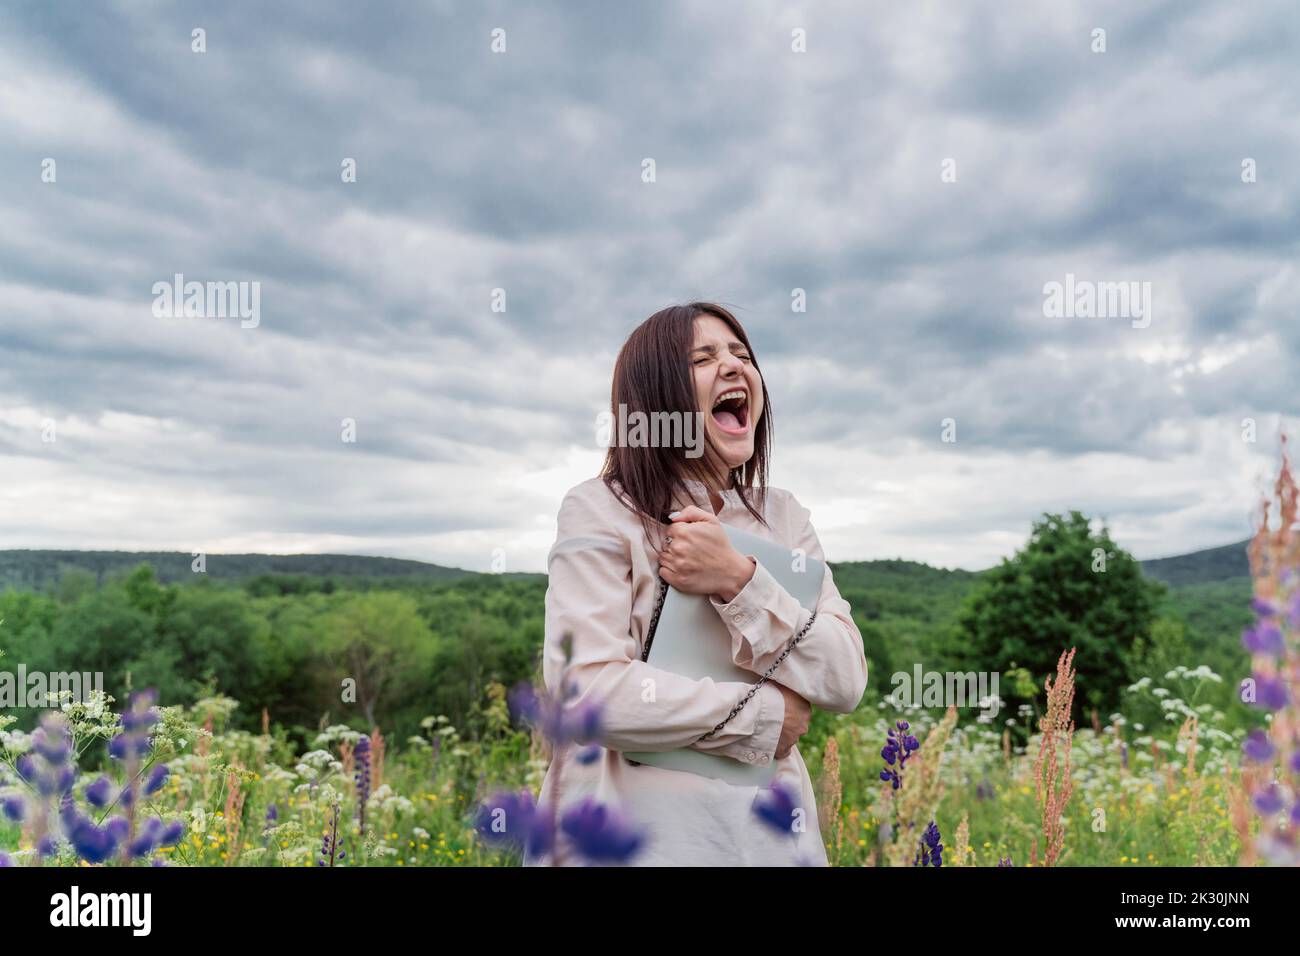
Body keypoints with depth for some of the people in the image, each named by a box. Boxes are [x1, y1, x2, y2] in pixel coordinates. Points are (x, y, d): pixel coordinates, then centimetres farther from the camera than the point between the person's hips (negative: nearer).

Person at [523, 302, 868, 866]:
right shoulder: (602, 510, -11)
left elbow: (846, 683, -6)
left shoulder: (784, 517, 3)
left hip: (771, 826, 5)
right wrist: (762, 716, -13)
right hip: (633, 829, -4)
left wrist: (738, 580, -20)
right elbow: (586, 691, -22)